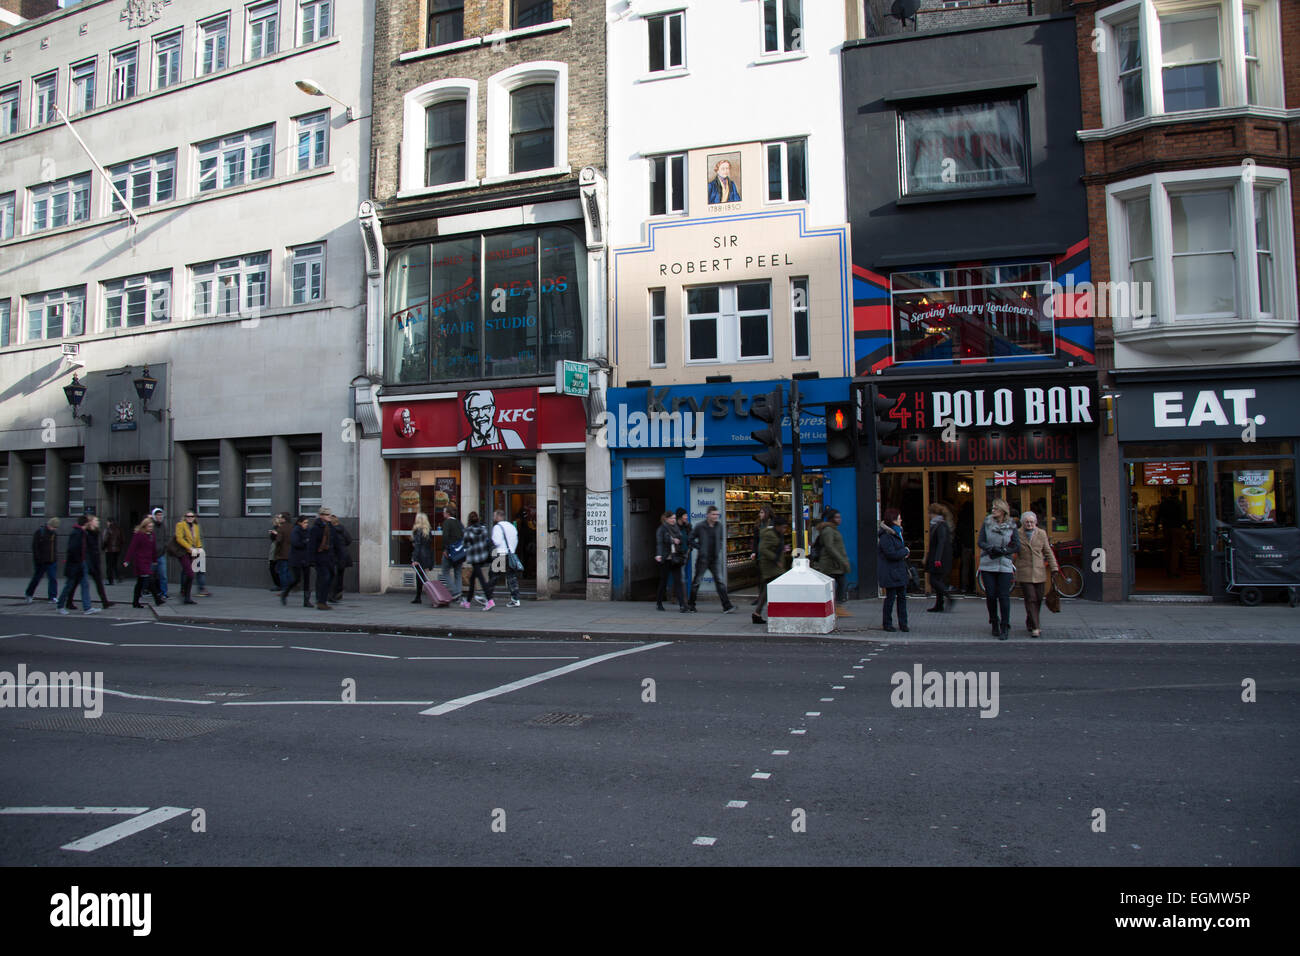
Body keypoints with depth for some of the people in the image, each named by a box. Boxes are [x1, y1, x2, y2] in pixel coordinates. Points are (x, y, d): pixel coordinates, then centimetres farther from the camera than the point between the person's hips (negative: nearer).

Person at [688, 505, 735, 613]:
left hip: (715, 559, 3)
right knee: (696, 581, 7)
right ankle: (691, 604, 21)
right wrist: (700, 548, -7)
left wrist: (719, 550, 7)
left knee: (720, 581, -4)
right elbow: (691, 539, 0)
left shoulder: (719, 526, 6)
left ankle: (727, 606, -8)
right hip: (703, 559, -3)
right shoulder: (700, 526, -7)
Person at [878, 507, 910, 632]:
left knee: (902, 596, 9)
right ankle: (886, 624, 10)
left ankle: (903, 623, 15)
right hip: (891, 573, -9)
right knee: (890, 597, -1)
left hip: (900, 571, 9)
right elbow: (891, 553, -23)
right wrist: (905, 551, -9)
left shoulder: (897, 532, 16)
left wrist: (905, 552, 3)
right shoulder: (885, 535, -16)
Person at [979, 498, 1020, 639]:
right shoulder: (987, 523, 5)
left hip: (1005, 565, -1)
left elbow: (1017, 546, 1)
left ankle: (1005, 627, 3)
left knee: (1004, 596, -6)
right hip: (987, 565, 1)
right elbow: (981, 542, 1)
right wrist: (993, 548, -16)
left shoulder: (1011, 526, 3)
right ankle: (994, 623, 21)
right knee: (990, 595, 1)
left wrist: (1003, 551, -13)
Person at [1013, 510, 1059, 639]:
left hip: (1039, 572, 3)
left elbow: (1048, 552, 11)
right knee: (1030, 599, -9)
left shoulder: (1042, 534, 9)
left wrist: (1054, 568, 6)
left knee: (1038, 599, 5)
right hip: (1024, 573, -3)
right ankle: (1035, 628, -8)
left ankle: (1030, 623, 24)